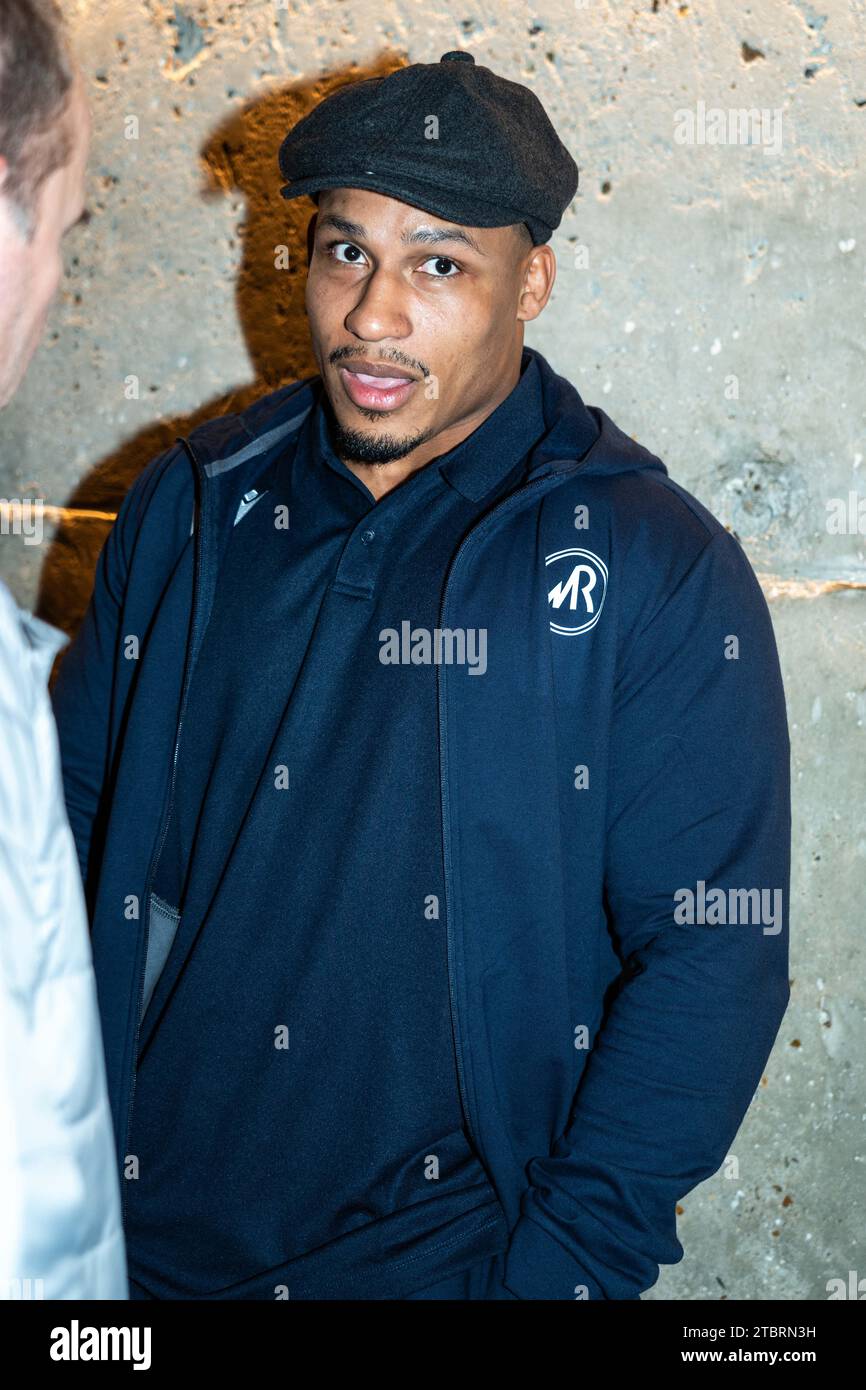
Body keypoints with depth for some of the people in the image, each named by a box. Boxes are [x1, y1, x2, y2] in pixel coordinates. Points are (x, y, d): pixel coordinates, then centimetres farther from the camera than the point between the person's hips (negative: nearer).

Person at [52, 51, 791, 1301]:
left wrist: (559, 1263, -14)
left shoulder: (659, 570, -11)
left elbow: (713, 956, -12)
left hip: (441, 1247, -3)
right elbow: (76, 812, 8)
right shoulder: (190, 506, 1)